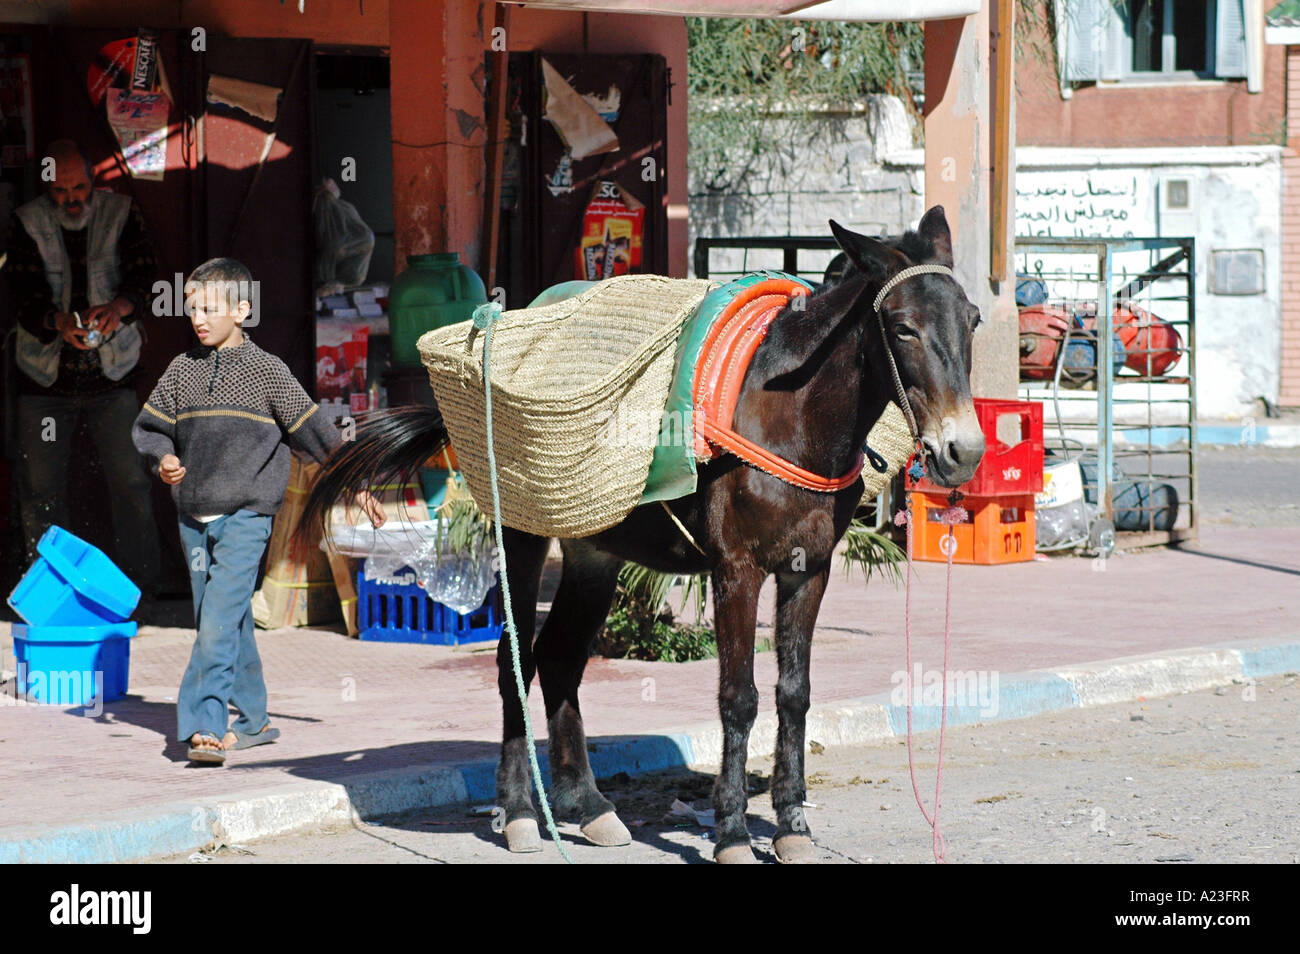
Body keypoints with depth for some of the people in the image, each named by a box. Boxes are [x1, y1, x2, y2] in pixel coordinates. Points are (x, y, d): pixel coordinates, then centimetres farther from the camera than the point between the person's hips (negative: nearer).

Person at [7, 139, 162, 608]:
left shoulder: (121, 213, 2)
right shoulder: (27, 222, -1)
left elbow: (144, 274, -9)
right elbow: (25, 293, -12)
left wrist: (119, 306, -32)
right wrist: (60, 323, -33)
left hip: (112, 373, 0)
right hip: (45, 373, 0)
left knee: (131, 482, -5)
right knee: (40, 489, 1)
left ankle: (141, 591, 5)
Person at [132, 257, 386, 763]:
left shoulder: (267, 371, -1)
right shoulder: (182, 370, 10)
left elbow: (314, 430, 2)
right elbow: (148, 427, 17)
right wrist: (163, 460, -4)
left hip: (245, 516, -5)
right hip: (194, 516, 5)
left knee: (219, 621, -17)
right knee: (226, 622, 10)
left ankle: (206, 725, -22)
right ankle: (251, 721, 21)